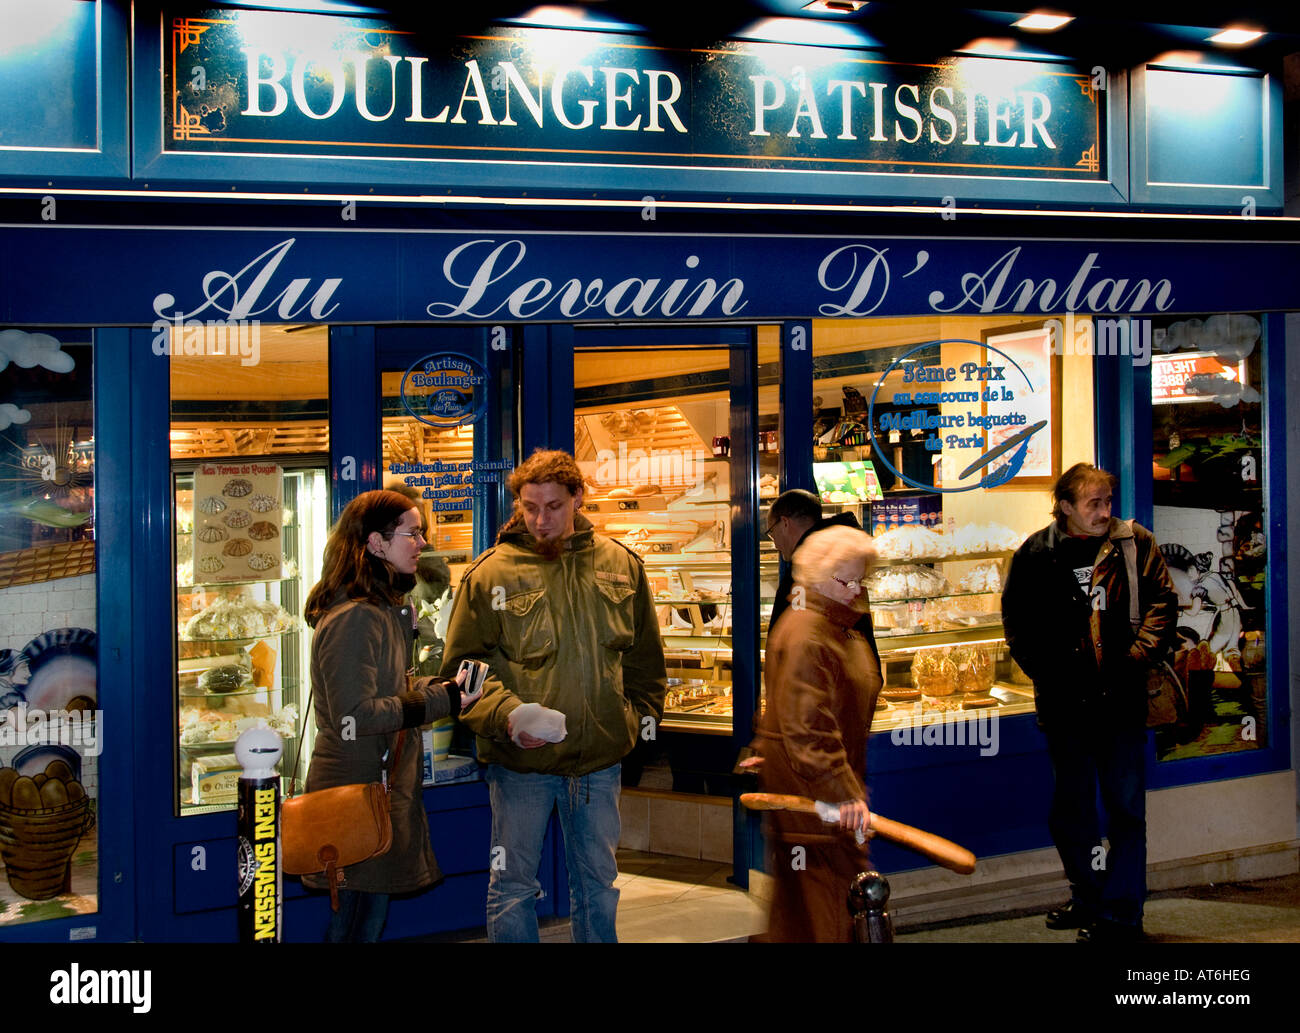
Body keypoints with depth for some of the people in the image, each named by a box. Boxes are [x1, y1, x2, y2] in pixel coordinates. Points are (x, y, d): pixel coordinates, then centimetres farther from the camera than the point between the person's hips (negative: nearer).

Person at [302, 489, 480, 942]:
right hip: (358, 790, -10)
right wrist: (439, 700, -19)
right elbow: (354, 717, -23)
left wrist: (438, 686, 6)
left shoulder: (385, 609, 14)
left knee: (365, 912, 14)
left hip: (377, 782, 10)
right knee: (363, 913, -3)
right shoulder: (354, 618, -19)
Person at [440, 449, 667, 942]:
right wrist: (505, 715, -21)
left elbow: (646, 658, 15)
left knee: (598, 882, 16)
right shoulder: (490, 574, -7)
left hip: (601, 758, 3)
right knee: (513, 884, 7)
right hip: (520, 762, -3)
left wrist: (640, 717, 6)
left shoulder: (622, 566, 3)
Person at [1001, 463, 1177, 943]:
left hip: (1121, 697, -2)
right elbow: (1016, 619, 7)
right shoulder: (1037, 554, 2)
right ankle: (1088, 898, 29)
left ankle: (1121, 913, 5)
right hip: (1065, 700, 2)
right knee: (1070, 809, 13)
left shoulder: (1135, 544, 1)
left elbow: (1162, 602, 0)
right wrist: (1048, 671, -3)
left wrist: (1136, 656, -12)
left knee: (1125, 806, -2)